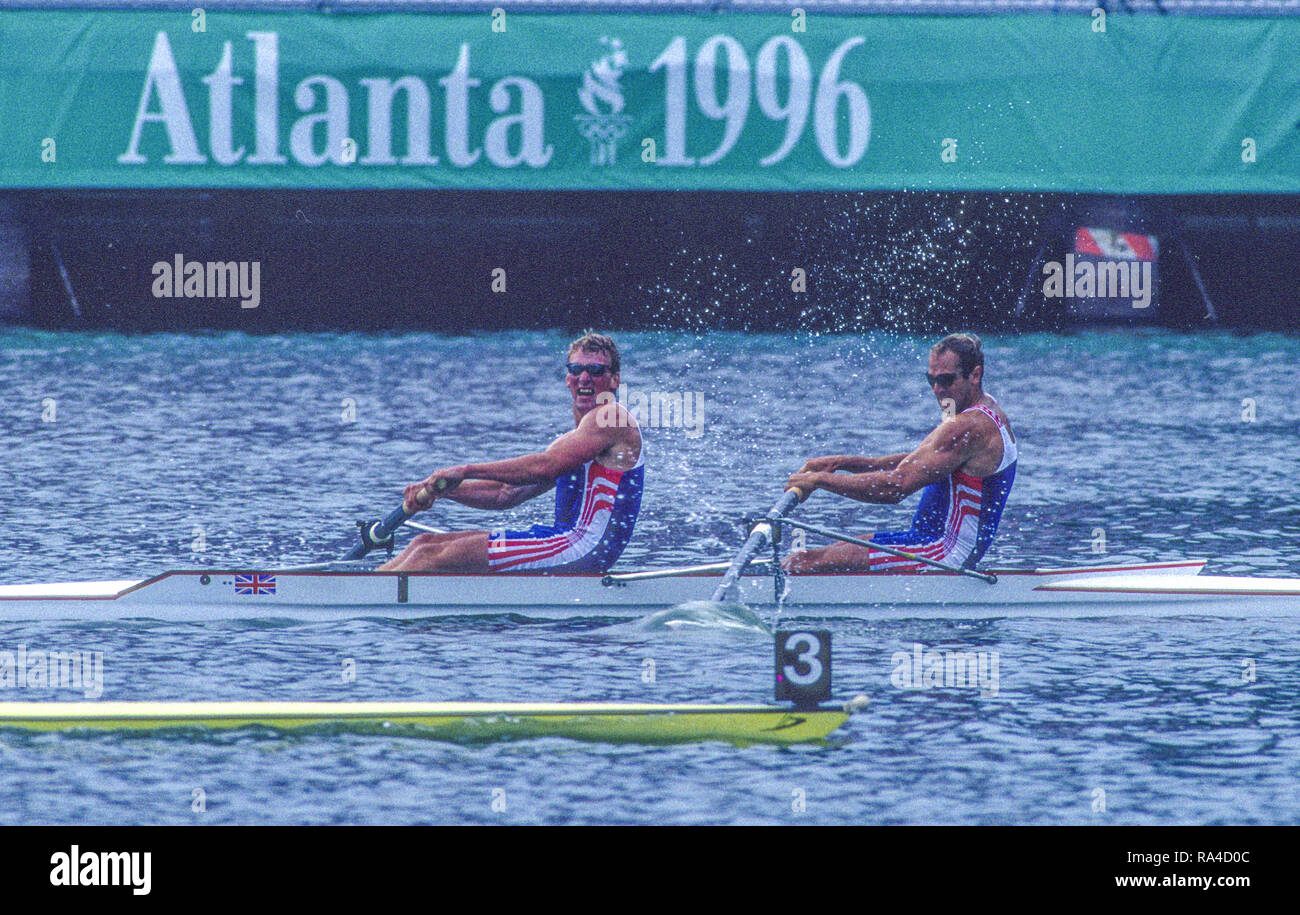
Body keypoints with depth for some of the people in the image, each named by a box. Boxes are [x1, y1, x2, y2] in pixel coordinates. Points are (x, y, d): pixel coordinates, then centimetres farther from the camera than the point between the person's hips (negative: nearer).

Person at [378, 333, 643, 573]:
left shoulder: (611, 416, -7)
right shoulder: (570, 440, 24)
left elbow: (545, 467, -19)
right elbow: (506, 494, 20)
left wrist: (467, 470, -17)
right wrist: (441, 489, 7)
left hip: (583, 551, -9)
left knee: (431, 556, -15)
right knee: (425, 543, 8)